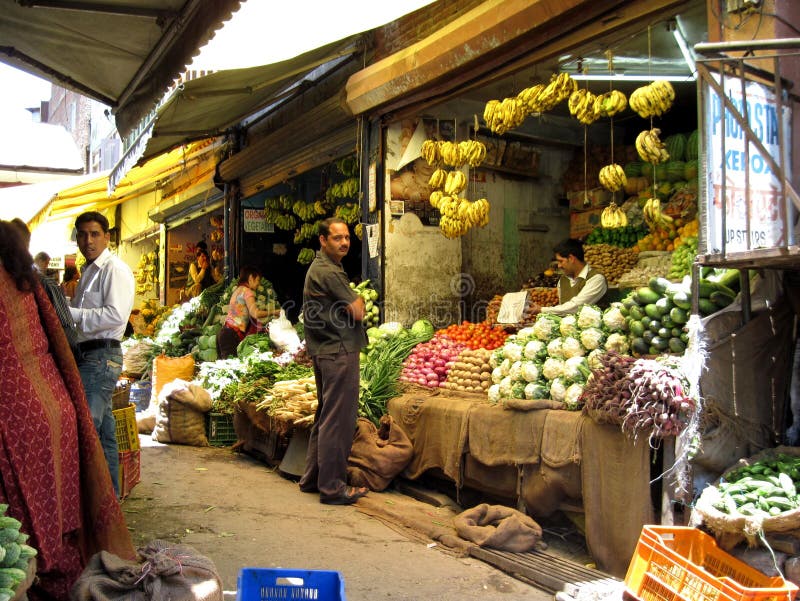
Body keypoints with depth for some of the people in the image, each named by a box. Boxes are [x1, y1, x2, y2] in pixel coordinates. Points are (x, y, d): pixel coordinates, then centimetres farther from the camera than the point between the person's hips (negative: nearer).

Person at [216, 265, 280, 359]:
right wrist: (274, 312, -9)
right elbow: (255, 313, -19)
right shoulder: (247, 291, -6)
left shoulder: (237, 290, 19)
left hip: (224, 331, 9)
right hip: (232, 334, -9)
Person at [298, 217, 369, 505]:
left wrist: (354, 302, 2)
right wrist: (358, 302, 3)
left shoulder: (320, 267, 19)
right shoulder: (327, 271, -15)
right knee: (338, 419, -5)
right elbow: (358, 312, -15)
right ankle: (332, 486, 2)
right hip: (339, 352, -11)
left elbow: (352, 306, 20)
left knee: (325, 416, 18)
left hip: (325, 352, 11)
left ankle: (312, 478, 27)